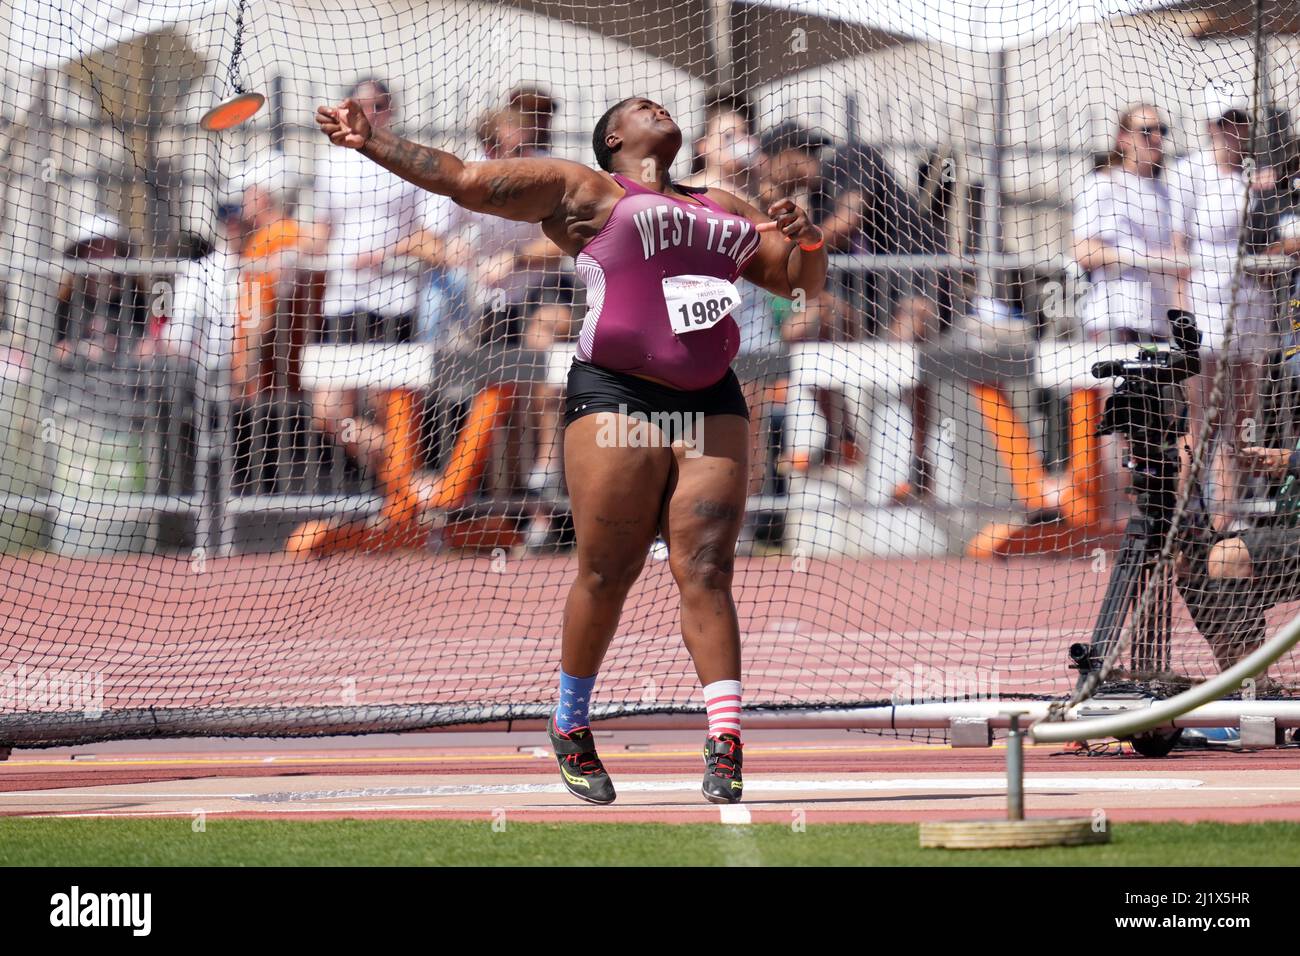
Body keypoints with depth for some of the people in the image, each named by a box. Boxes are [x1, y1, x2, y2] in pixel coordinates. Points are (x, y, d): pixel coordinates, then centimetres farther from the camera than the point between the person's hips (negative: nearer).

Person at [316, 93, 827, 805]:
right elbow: (464, 180, 8)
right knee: (606, 573, -3)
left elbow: (804, 280, 31)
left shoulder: (725, 211, 27)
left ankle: (726, 742, -13)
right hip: (615, 395, -4)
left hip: (710, 405, 4)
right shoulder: (583, 192, 11)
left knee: (705, 571, -7)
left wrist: (807, 239, 8)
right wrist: (373, 143, 1)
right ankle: (569, 726, 15)